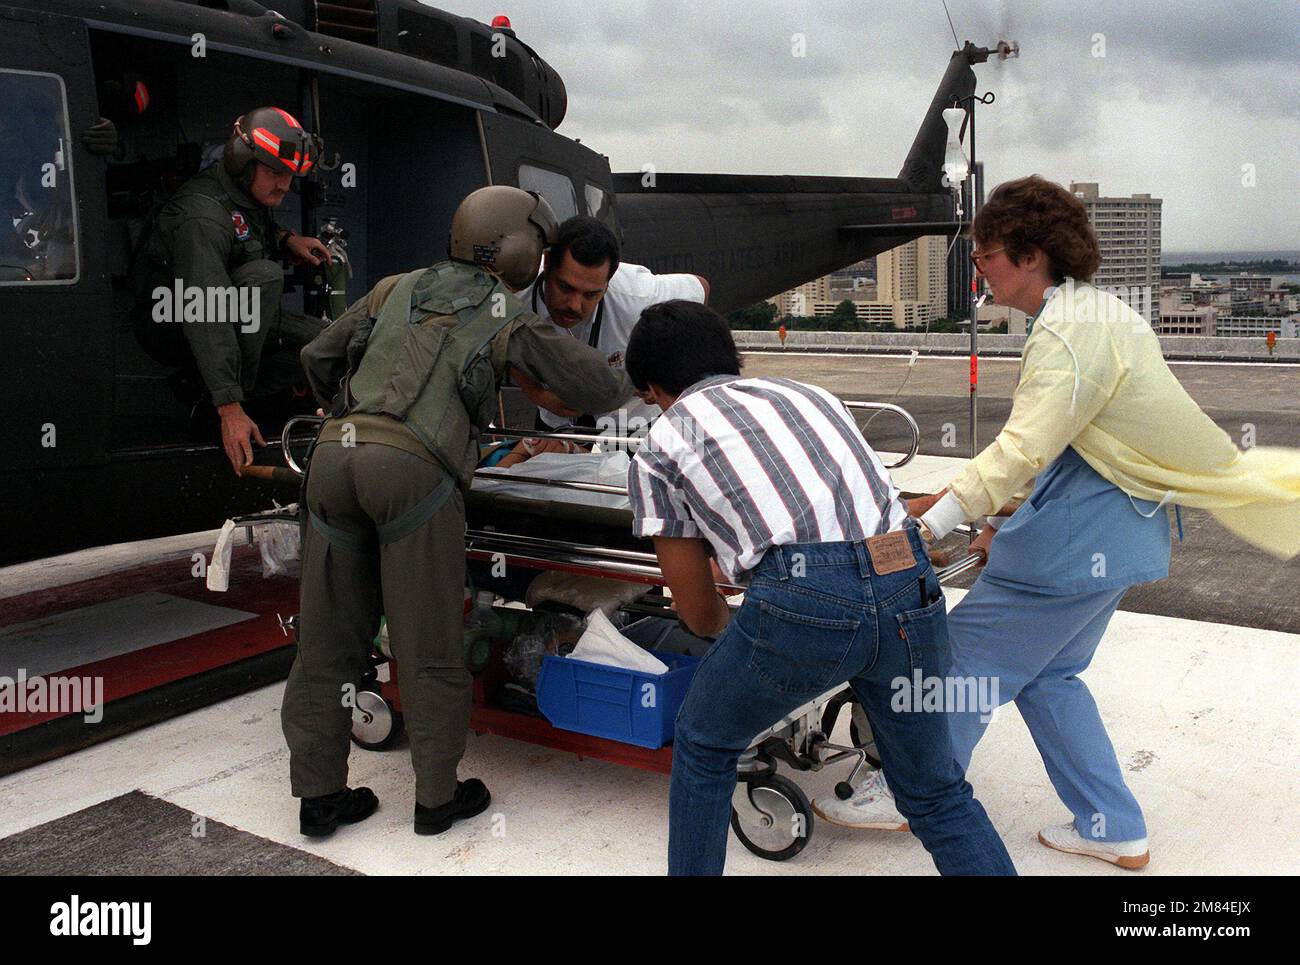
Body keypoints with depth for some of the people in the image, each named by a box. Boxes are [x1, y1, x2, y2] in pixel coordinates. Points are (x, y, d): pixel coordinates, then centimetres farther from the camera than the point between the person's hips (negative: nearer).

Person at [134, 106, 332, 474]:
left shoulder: (251, 193, 0)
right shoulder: (203, 216, -28)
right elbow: (205, 316, -38)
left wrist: (286, 240, 3)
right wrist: (230, 409, -44)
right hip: (172, 325, -9)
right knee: (264, 274, -33)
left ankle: (200, 384, -4)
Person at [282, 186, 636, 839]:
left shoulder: (398, 289, 26)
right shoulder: (510, 320, 12)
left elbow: (319, 358, 31)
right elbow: (597, 391, 12)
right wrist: (625, 383, 35)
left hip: (334, 455, 5)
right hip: (413, 469, -5)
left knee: (328, 640, 13)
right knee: (428, 645, 7)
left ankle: (320, 796, 21)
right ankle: (437, 797, 18)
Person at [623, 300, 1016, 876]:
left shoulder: (660, 445, 16)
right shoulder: (810, 394, 29)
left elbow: (699, 612, 20)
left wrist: (734, 637, 42)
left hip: (803, 599, -4)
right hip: (909, 586, 5)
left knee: (703, 747, 25)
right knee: (937, 795, 24)